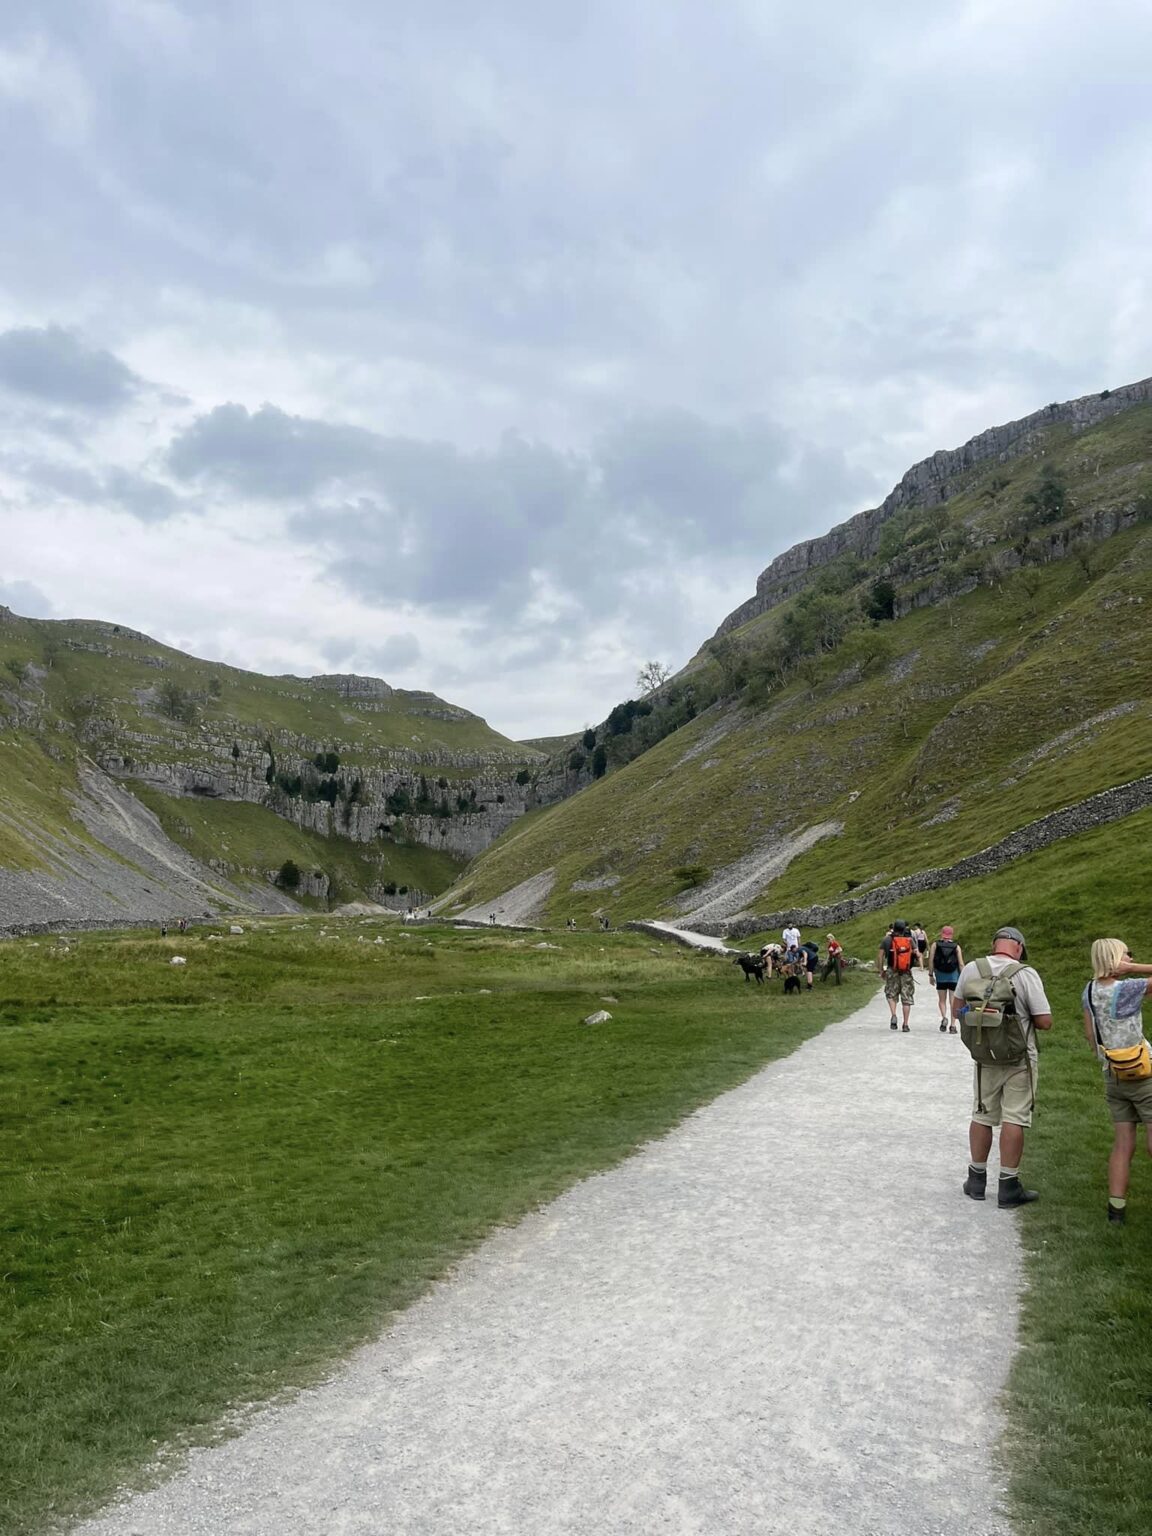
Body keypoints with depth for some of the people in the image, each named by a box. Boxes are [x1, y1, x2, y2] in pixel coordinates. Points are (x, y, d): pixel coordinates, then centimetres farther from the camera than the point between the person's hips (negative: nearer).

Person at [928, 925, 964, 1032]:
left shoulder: (935, 944, -1)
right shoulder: (956, 947, -1)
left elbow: (931, 960, -5)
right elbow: (961, 964, -4)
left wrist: (931, 975, 2)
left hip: (940, 976, 0)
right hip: (954, 976, 0)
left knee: (942, 1000, 12)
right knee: (953, 1001, 4)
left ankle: (944, 1017, -12)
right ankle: (952, 1025, 4)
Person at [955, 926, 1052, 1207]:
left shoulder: (971, 969, -4)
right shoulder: (1025, 974, -15)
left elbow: (957, 1010, 8)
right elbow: (1045, 1022, -13)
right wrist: (1023, 1016, 5)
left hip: (984, 1057, 4)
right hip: (1019, 1059, -4)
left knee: (982, 1116, 14)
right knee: (1014, 1120, 2)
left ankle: (977, 1179, 24)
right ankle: (1008, 1186, 7)